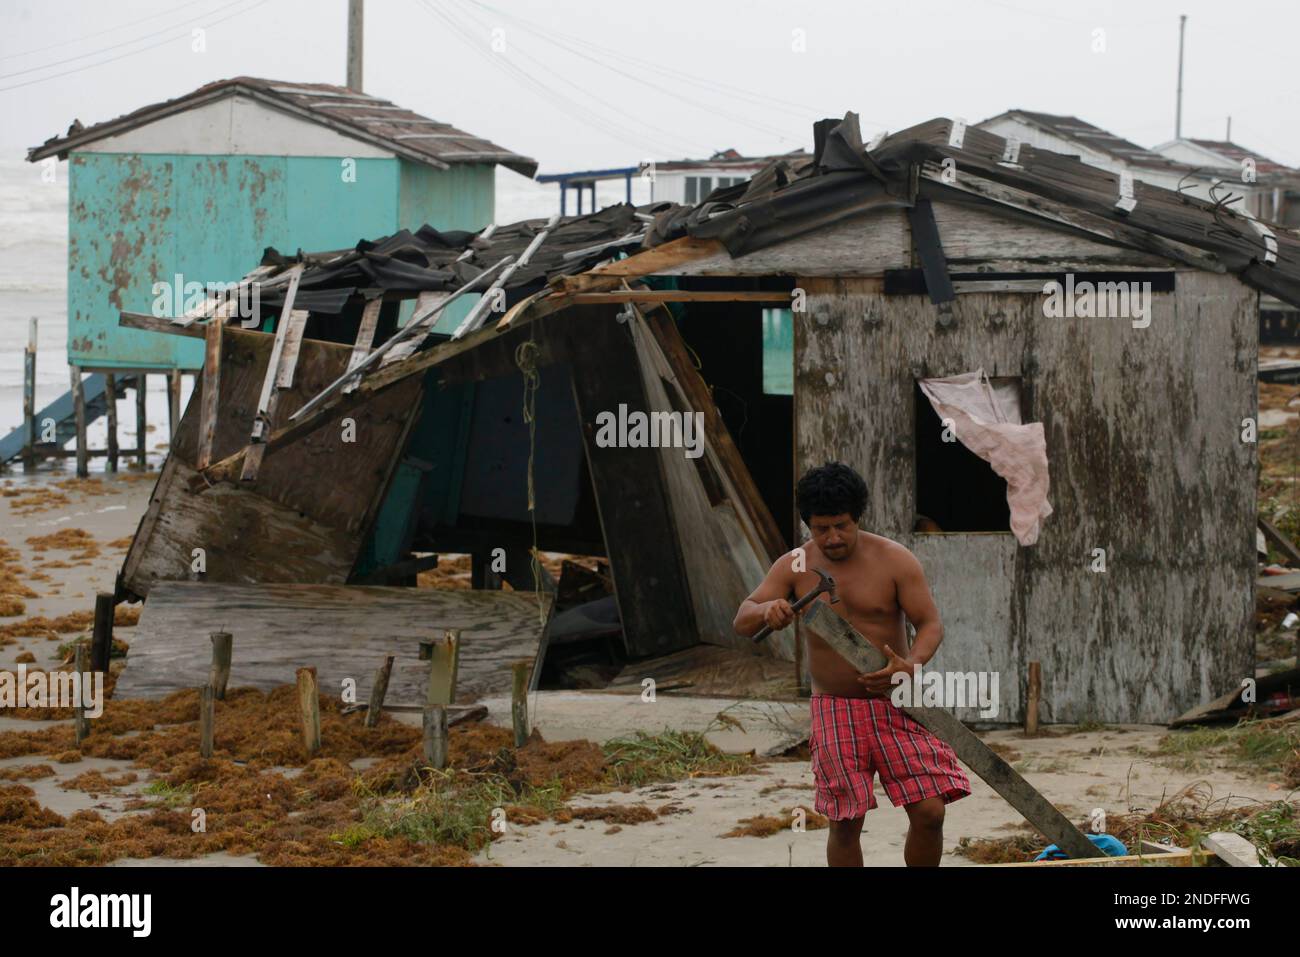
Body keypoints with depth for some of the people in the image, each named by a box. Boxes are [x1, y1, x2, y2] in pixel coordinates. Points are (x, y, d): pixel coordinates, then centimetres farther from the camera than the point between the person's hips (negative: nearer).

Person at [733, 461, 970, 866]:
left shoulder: (895, 560, -7)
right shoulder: (794, 566, -2)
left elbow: (931, 624, -7)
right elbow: (741, 622, -3)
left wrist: (909, 666, -29)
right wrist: (766, 610, -28)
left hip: (895, 704, -1)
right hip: (834, 709, 1)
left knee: (929, 812, -8)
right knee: (845, 823, -2)